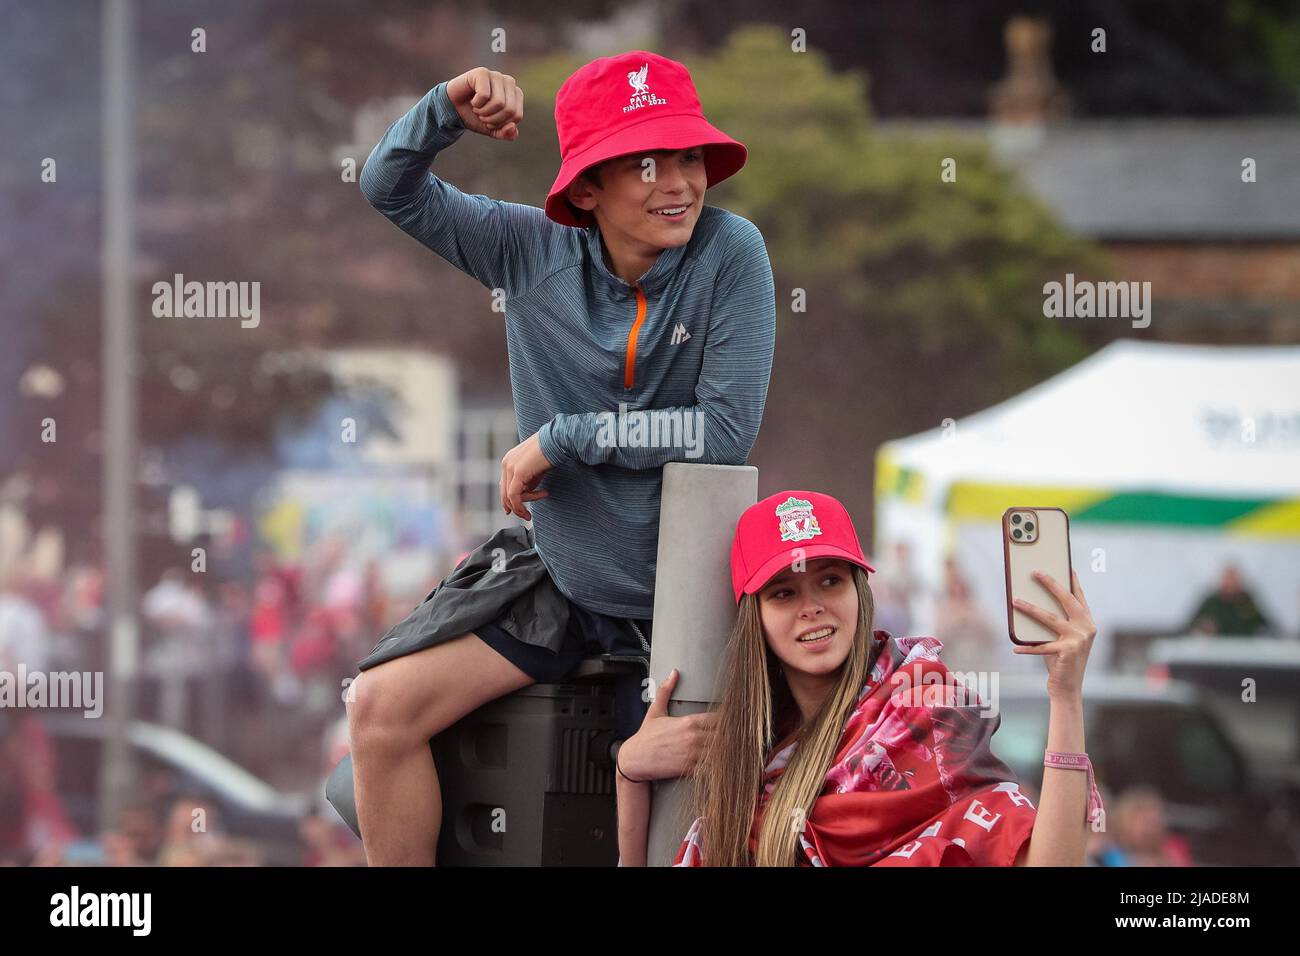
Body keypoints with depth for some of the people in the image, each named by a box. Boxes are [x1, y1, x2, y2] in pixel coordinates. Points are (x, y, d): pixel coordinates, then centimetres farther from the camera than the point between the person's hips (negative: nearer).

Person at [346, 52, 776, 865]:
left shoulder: (729, 254, -17)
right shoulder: (535, 250, -7)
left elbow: (728, 430, -22)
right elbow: (392, 189, -3)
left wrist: (561, 438, -17)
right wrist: (448, 109, -24)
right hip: (557, 577, 3)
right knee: (381, 706, -9)